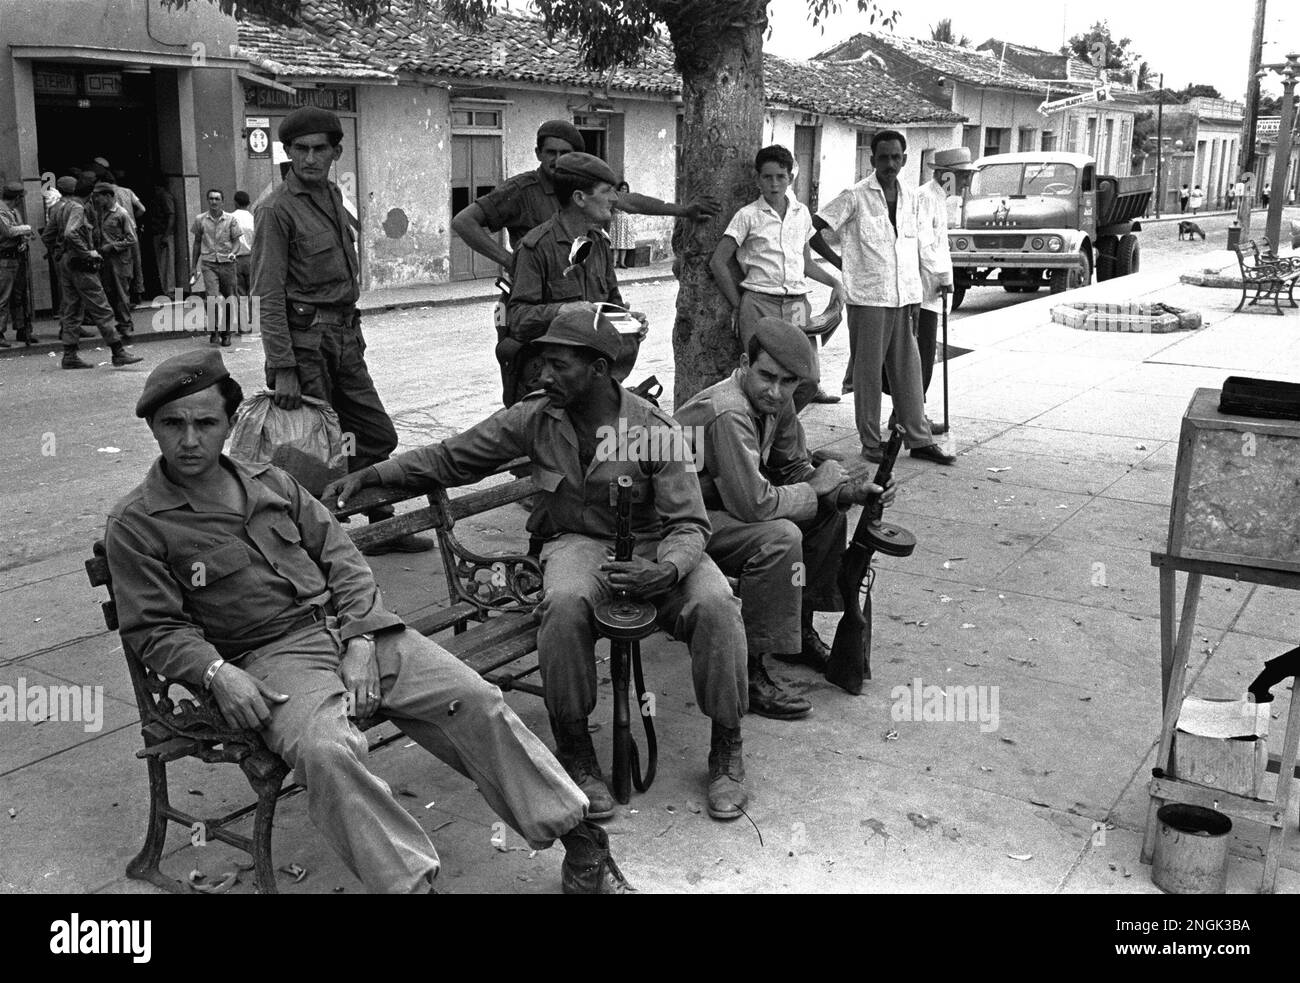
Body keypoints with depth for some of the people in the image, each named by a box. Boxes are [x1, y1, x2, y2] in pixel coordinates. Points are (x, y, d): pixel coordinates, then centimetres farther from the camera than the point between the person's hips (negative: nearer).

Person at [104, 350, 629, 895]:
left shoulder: (270, 482, 16)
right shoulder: (134, 526, 3)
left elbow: (342, 556, 11)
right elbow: (155, 628, 0)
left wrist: (360, 642, -4)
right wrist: (215, 673, -20)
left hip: (354, 628, 4)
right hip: (270, 656, -3)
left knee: (478, 701, -12)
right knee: (326, 750, -37)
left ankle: (582, 843, -6)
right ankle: (409, 881, -31)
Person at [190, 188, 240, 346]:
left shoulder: (231, 219, 3)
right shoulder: (200, 220, 7)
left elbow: (236, 241, 5)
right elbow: (197, 243, 15)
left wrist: (233, 252, -18)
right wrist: (194, 267, 15)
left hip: (227, 263, 0)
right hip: (208, 264, 0)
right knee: (212, 298, -17)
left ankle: (225, 333, 20)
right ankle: (213, 329, 1)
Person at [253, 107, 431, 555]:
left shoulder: (334, 197, 14)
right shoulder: (277, 209, -11)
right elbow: (269, 295, -16)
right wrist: (282, 368, -21)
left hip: (344, 338, 8)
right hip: (305, 339, -8)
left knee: (378, 435, 12)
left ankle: (382, 527, 25)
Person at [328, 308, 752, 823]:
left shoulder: (654, 429, -11)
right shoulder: (535, 417, -3)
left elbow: (688, 523, -12)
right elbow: (450, 457, 4)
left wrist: (667, 571, -34)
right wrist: (370, 475, -6)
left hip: (654, 546, -1)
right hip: (579, 542, 1)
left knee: (714, 604, -29)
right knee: (564, 603, -35)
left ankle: (726, 748, -7)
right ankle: (574, 750, -14)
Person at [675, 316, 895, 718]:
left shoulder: (776, 402, -2)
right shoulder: (728, 413, -30)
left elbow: (795, 469, 8)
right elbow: (754, 504, -33)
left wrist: (848, 491, -12)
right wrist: (814, 490, -16)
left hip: (729, 505, 10)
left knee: (829, 514, 5)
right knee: (780, 537, -31)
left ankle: (801, 631, 18)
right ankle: (748, 674, -21)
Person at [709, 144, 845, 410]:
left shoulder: (801, 212, 15)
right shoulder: (748, 216, 1)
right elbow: (718, 261, -2)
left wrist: (835, 282, 10)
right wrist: (738, 305, -1)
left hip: (797, 305, 4)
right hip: (759, 304, -4)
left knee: (809, 380, -6)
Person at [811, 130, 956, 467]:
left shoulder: (910, 198, 11)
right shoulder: (855, 197, -6)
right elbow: (812, 229, -7)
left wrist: (915, 293, 11)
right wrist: (837, 261, -4)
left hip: (904, 298, 5)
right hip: (868, 298, -5)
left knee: (908, 370, 8)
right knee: (868, 372, 1)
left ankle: (919, 439, 15)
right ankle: (871, 442, 9)